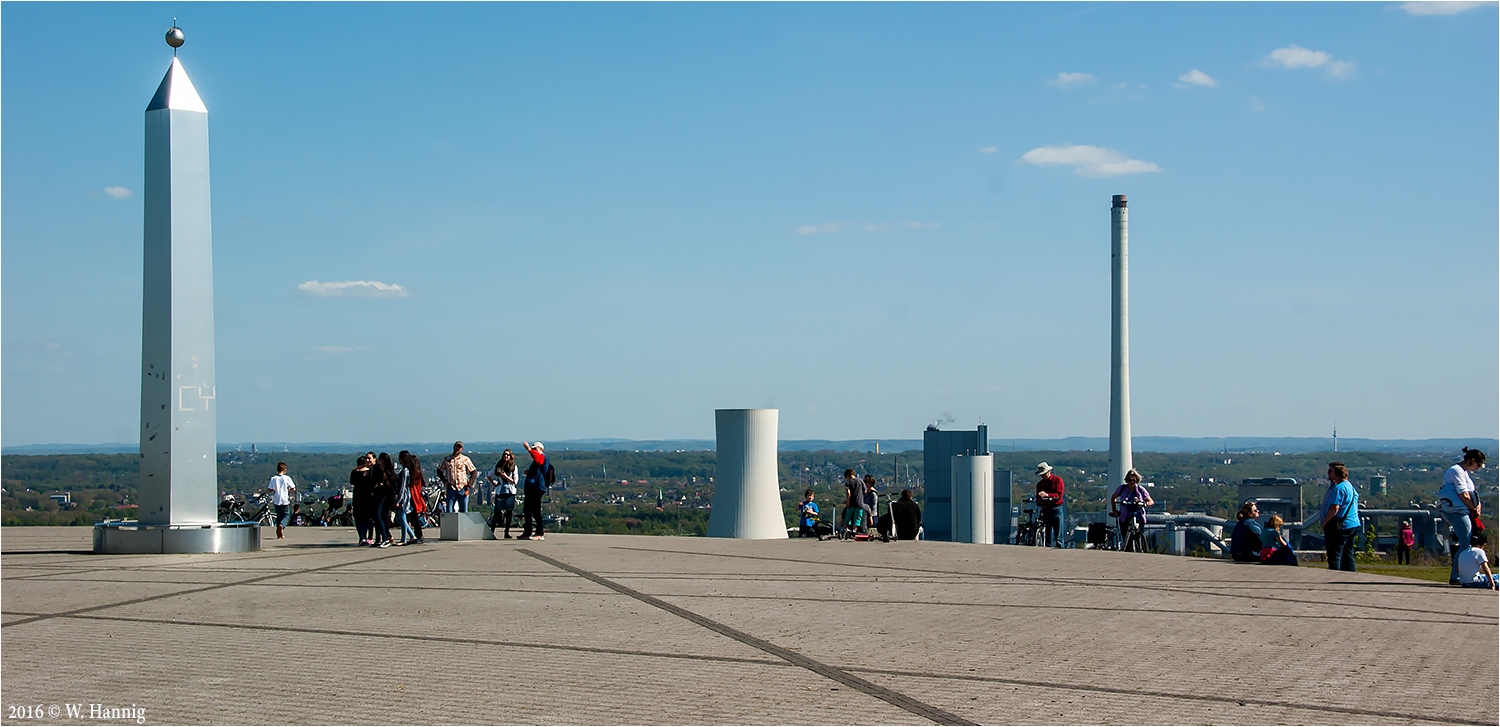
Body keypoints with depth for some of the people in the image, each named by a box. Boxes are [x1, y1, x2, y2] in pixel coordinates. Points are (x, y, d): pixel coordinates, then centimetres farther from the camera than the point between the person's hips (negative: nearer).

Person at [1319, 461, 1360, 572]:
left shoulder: (1339, 488, -15)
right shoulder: (1351, 487, 16)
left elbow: (1335, 508, -23)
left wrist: (1324, 523, -14)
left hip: (1340, 526, -10)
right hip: (1353, 525, 10)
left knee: (1334, 556, -6)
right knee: (1348, 556, 14)